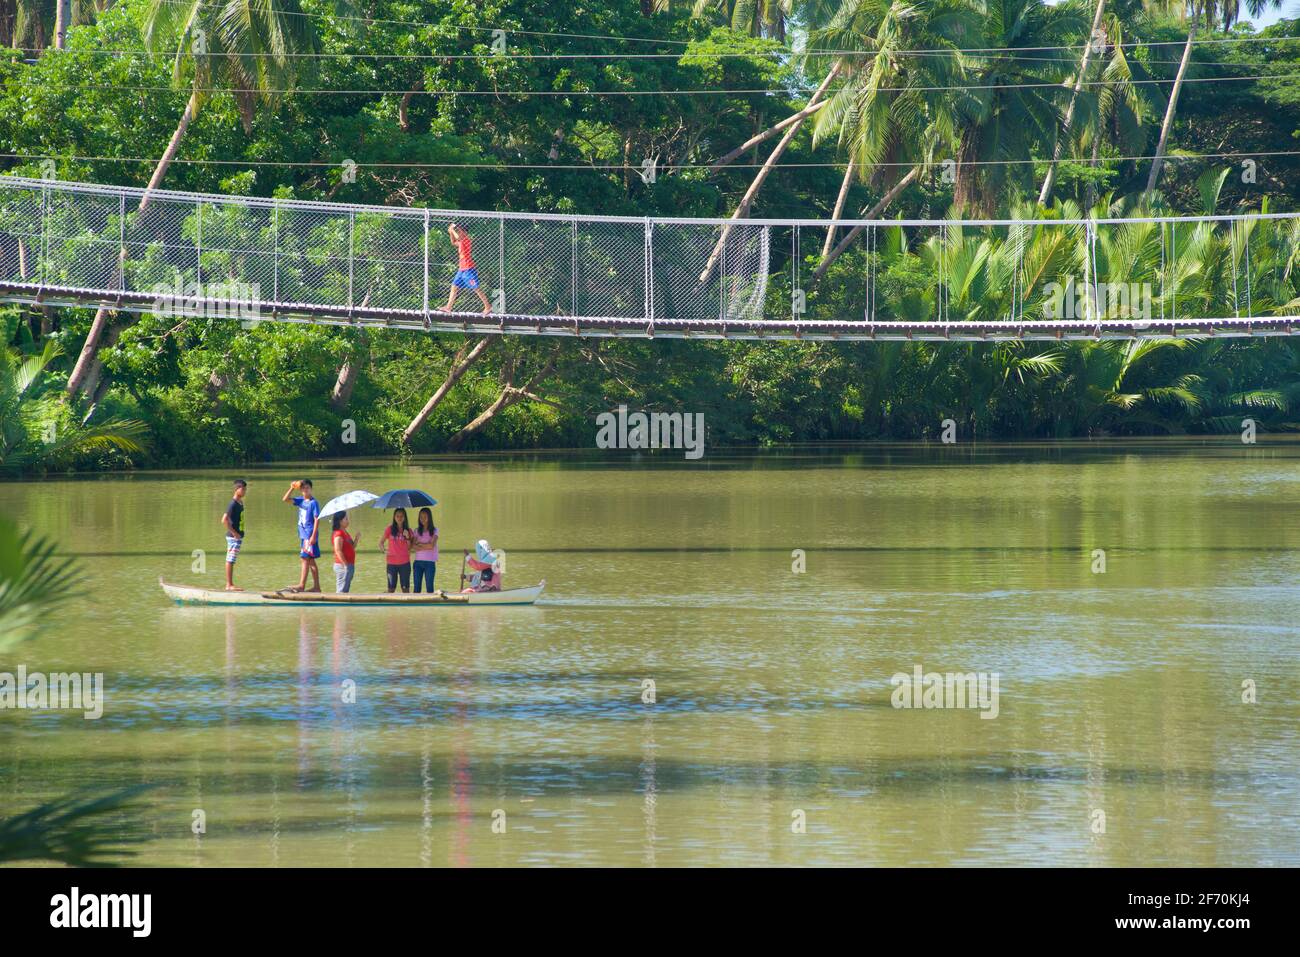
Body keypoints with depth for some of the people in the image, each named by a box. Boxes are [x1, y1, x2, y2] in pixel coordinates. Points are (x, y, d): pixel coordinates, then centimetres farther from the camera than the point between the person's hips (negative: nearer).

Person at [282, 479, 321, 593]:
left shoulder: (314, 503, -11)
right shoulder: (301, 501, 11)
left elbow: (317, 520, -14)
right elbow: (285, 499, 13)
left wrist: (313, 536, -19)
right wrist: (292, 488, 0)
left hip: (309, 535, -8)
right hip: (303, 535, 8)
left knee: (305, 558, -10)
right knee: (310, 560, 10)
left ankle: (301, 585, -12)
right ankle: (316, 586, 14)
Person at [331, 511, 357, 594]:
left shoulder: (345, 533, 15)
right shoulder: (338, 534, -14)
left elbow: (352, 548, 20)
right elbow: (338, 550, -21)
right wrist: (345, 564, -20)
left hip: (349, 565, 10)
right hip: (342, 565, -10)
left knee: (346, 590, 12)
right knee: (342, 590, -9)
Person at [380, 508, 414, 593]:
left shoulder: (408, 530, 5)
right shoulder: (389, 529, 3)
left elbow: (410, 548, 5)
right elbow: (381, 542, 11)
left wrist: (407, 537, -11)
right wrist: (383, 550, -7)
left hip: (404, 563, 0)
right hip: (392, 563, 0)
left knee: (405, 588, 1)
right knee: (391, 589, 1)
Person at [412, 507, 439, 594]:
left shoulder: (434, 530, 3)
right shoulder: (417, 531, 10)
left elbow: (431, 545, -9)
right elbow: (414, 546, -2)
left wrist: (420, 544, -2)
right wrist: (426, 546, -12)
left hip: (430, 562, -3)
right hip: (418, 561, 3)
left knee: (429, 587, -1)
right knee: (416, 587, 0)